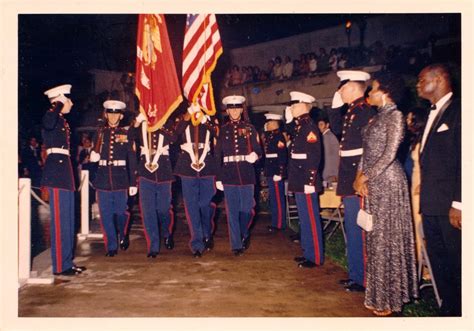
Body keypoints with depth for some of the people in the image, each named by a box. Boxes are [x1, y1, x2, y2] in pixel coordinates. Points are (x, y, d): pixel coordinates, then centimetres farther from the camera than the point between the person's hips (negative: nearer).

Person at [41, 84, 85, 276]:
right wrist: (58, 106, -18)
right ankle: (60, 266, 2)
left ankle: (67, 262, 20)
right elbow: (48, 124, -36)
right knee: (60, 220, -6)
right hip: (56, 170, -10)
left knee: (68, 219, 12)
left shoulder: (63, 121, 20)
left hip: (64, 171, 10)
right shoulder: (51, 117, -8)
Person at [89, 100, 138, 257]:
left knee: (121, 212, 2)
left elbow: (132, 160, 0)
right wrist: (93, 156, -10)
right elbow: (95, 153, 15)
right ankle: (111, 246, 16)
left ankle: (124, 236, 31)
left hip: (120, 178, -2)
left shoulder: (126, 134, 2)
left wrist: (133, 183, -4)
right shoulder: (100, 132, 9)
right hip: (103, 178, 2)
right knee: (106, 214, 3)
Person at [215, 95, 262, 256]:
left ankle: (245, 234, 32)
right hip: (229, 175, 0)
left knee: (246, 209, 5)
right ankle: (236, 244, 12)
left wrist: (255, 156, -18)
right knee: (232, 211, 2)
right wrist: (218, 178, 0)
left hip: (246, 174, 0)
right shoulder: (222, 130, 7)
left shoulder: (249, 128, 6)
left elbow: (258, 150, 6)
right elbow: (218, 155, 5)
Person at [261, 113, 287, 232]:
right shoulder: (270, 136, 14)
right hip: (270, 172, 9)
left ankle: (279, 224, 6)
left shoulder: (278, 136, -14)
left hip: (276, 172, -9)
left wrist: (278, 173, -23)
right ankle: (276, 222, 25)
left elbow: (282, 156, -20)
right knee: (274, 198, 15)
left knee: (278, 199, -2)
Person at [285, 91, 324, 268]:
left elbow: (315, 157, -20)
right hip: (299, 181, 10)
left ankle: (316, 257, 7)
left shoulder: (309, 127, -14)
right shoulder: (298, 127, 15)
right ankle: (308, 252, 27)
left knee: (311, 219, -2)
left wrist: (310, 181, -22)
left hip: (307, 181, -10)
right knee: (304, 218, 16)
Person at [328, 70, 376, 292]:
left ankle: (362, 280, 10)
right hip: (349, 180, 10)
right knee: (353, 229, 17)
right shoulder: (352, 111, 14)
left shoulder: (366, 111, -15)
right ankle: (355, 275, 29)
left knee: (357, 231, -2)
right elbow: (337, 129, 27)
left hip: (357, 181, -10)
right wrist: (336, 105, 17)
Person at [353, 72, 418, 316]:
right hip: (372, 183, 8)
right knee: (376, 236, 11)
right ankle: (379, 294, 22)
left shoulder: (395, 116, -10)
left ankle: (389, 299, 12)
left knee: (387, 235, -1)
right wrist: (360, 176, 1)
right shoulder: (377, 117, 15)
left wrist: (366, 176, -12)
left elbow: (389, 154, -16)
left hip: (387, 181, -8)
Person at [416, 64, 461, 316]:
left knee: (457, 264, 2)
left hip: (450, 206, -8)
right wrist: (424, 200, 13)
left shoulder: (457, 111, -10)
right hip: (431, 206, 8)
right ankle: (450, 309, 27)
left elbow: (463, 161, -16)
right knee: (438, 263, 14)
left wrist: (458, 204, -19)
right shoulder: (433, 115, 18)